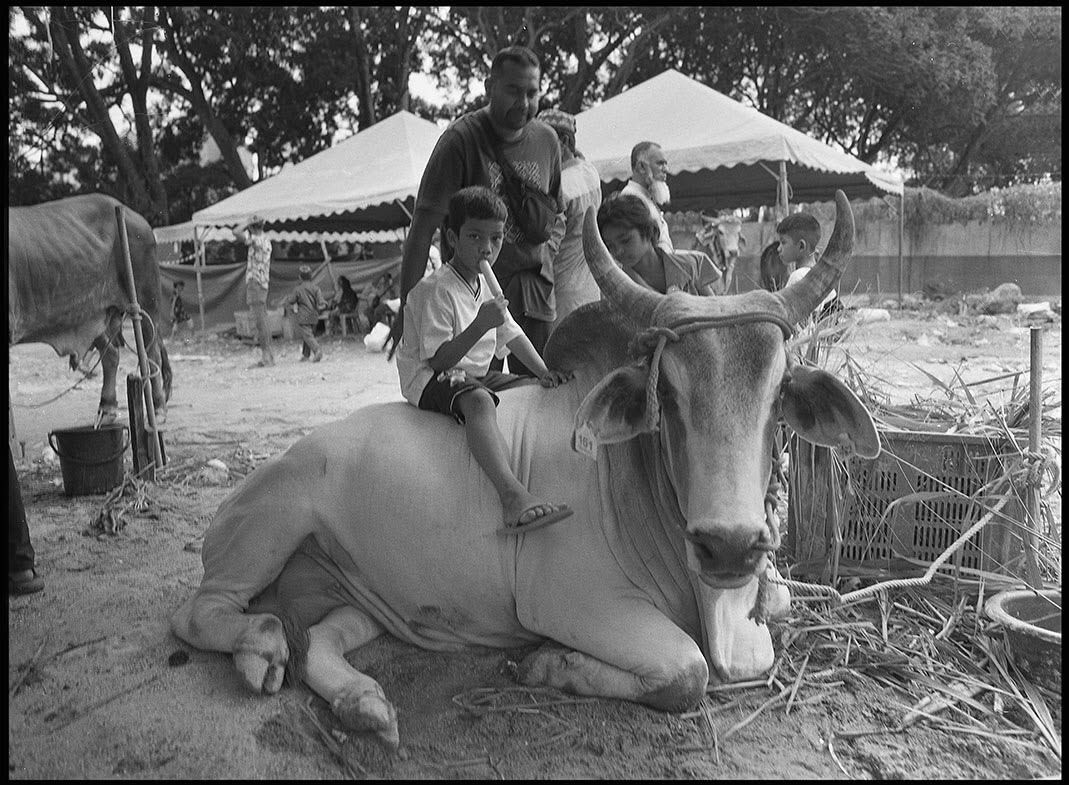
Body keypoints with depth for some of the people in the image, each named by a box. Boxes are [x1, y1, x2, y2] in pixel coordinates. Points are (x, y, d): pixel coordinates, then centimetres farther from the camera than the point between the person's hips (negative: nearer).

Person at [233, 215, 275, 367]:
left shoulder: (257, 240, -13)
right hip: (263, 284, 9)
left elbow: (236, 232, -20)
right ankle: (269, 356, 13)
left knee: (260, 322, -9)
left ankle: (265, 357, -9)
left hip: (255, 283, -9)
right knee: (263, 322, 11)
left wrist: (247, 223, -9)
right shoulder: (266, 242, 16)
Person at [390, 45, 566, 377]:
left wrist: (547, 253, 2)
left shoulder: (546, 139, 5)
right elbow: (423, 228, -17)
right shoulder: (461, 139, -13)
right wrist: (408, 308, -23)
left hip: (534, 286, 5)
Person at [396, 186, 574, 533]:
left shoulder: (486, 286, 11)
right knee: (479, 400, -39)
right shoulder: (435, 290, -17)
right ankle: (512, 494, -54)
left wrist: (544, 371, 5)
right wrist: (479, 326, -35)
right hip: (429, 379, -9)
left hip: (475, 374, 9)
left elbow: (512, 333, 18)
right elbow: (438, 359, -22)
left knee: (540, 391, 3)